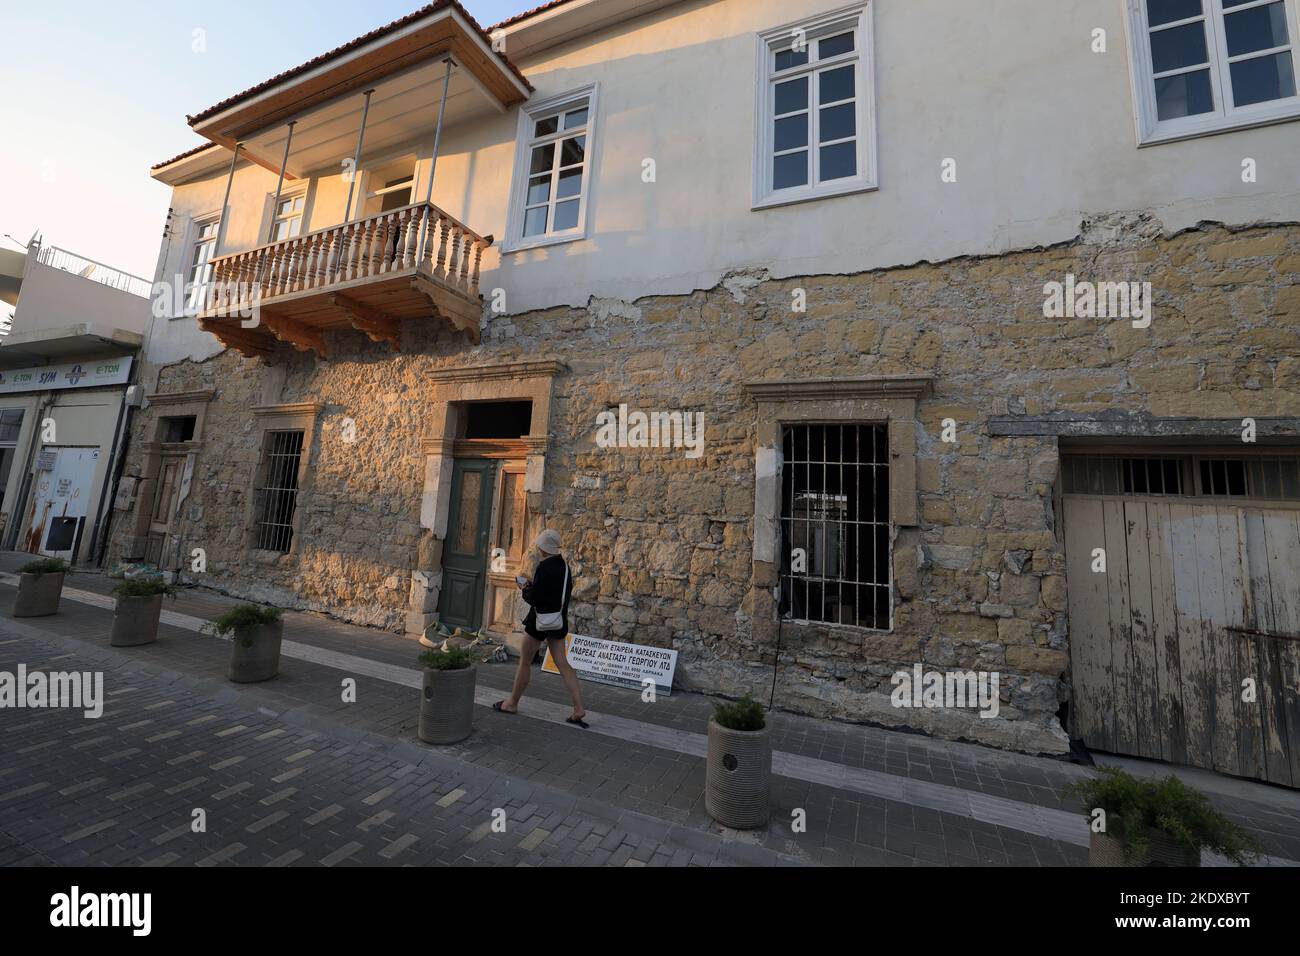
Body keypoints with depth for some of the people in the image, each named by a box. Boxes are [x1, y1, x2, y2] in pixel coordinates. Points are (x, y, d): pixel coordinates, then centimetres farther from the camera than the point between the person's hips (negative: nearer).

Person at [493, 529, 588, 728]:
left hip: (541, 620, -7)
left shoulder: (544, 567, -19)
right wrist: (532, 586, 9)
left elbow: (534, 599, -20)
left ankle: (512, 703, 28)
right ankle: (578, 708, 5)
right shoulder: (564, 564, 4)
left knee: (525, 662, 11)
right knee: (563, 664, 8)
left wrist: (524, 588, 0)